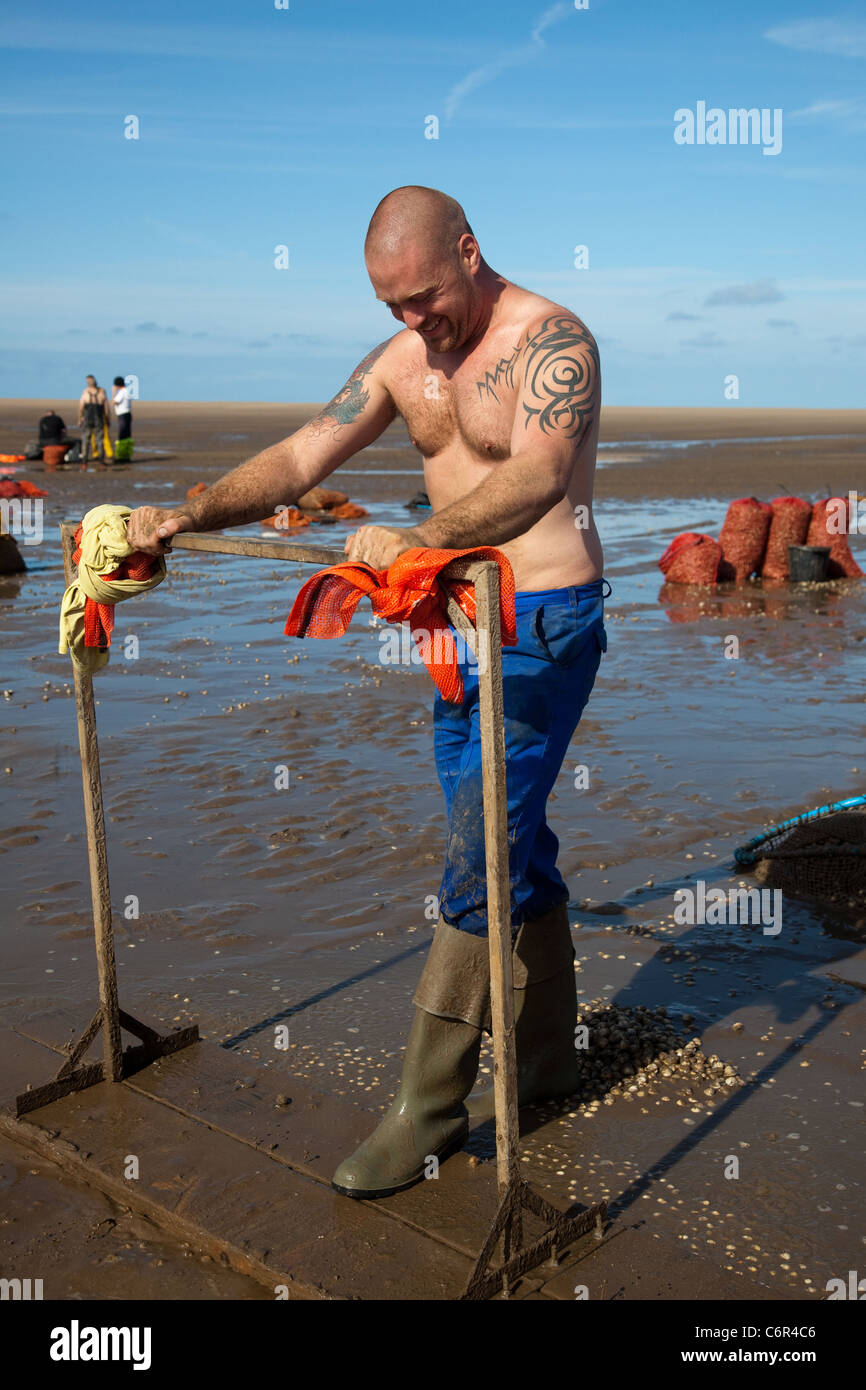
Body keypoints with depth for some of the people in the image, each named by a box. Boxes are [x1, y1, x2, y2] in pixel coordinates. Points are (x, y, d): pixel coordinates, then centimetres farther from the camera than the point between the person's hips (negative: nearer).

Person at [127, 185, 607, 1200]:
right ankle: (545, 1055, 30)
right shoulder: (402, 358, 10)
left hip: (545, 625, -8)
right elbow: (299, 458, 8)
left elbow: (538, 475, -32)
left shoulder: (552, 341, -13)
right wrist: (186, 517, -5)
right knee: (510, 847, 14)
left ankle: (427, 1107, 2)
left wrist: (417, 542, -47)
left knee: (478, 862, -8)